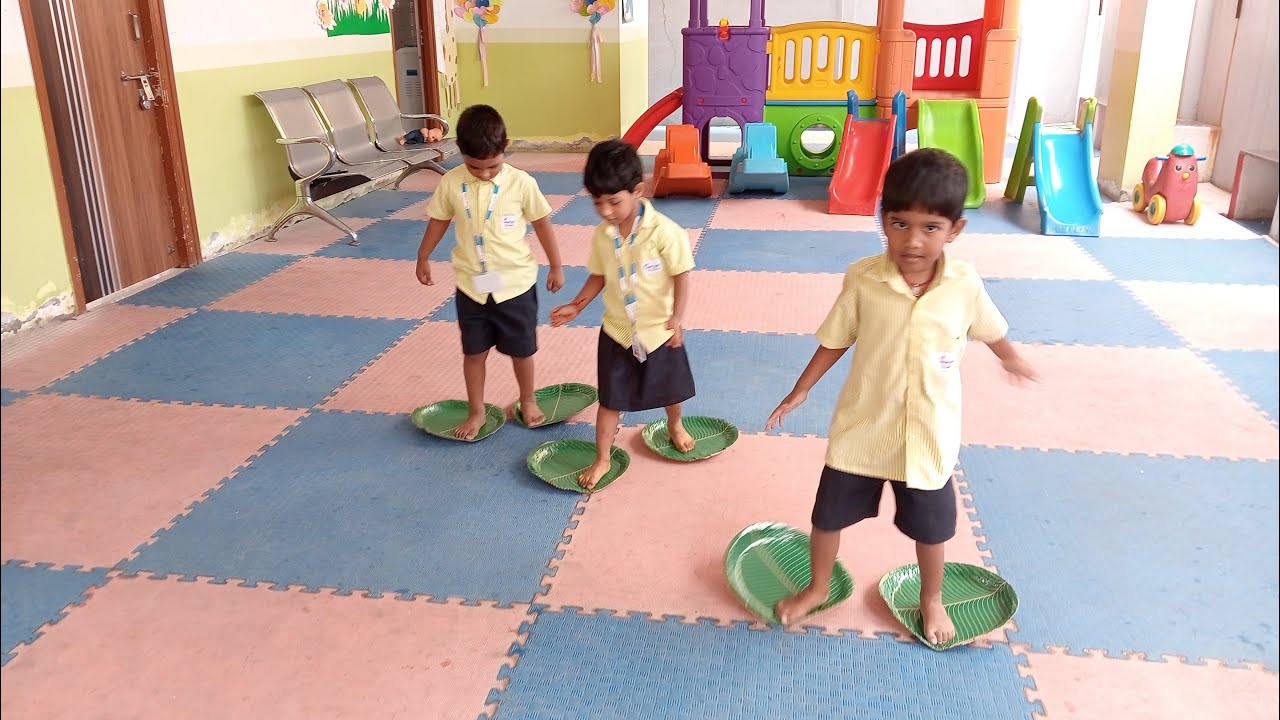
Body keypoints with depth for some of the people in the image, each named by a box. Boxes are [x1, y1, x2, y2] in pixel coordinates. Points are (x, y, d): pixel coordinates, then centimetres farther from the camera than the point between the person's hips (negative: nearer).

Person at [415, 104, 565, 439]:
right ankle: (476, 412, 28)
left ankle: (528, 401, 36)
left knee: (521, 350, 13)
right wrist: (423, 258, 16)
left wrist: (556, 266, 2)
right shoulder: (451, 183, -9)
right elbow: (439, 220, 7)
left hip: (515, 283, -1)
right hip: (471, 285, 2)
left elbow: (542, 223, -3)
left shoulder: (521, 183, -14)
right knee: (473, 352, 11)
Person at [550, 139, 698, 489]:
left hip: (660, 329, -2)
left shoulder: (665, 232, -24)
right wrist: (576, 306, -1)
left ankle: (675, 425, 53)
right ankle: (602, 459, 22)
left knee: (670, 388, 22)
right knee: (610, 399, 8)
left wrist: (676, 319, -20)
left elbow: (681, 276, -16)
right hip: (616, 331, 2)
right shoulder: (602, 235, -8)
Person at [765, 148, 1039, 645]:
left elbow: (991, 330, 8)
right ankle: (817, 589, 43)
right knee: (828, 516, 15)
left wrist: (1013, 362, 26)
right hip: (862, 429, 0)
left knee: (931, 529, 19)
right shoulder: (863, 279, -17)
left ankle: (931, 599, 48)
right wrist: (799, 393, 3)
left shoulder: (965, 285, -14)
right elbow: (835, 341, -4)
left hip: (929, 437, 1)